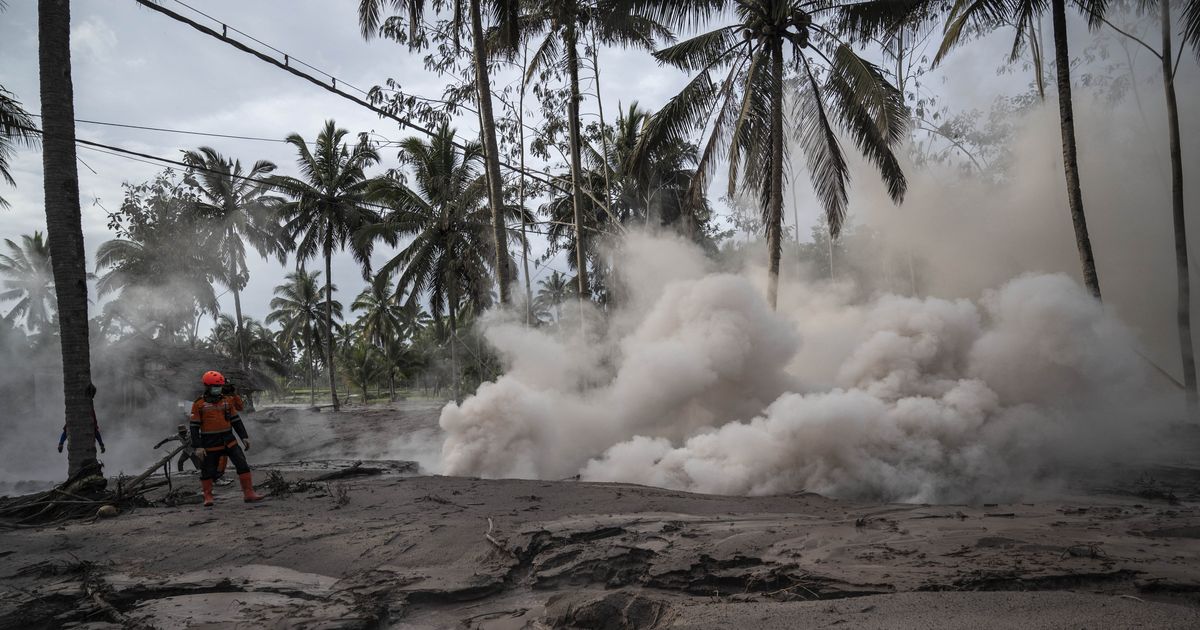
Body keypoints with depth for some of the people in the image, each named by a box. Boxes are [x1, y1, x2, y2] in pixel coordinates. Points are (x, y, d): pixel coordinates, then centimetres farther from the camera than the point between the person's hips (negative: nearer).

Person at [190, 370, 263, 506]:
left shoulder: (227, 400, 8)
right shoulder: (199, 404, -5)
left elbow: (236, 420, 13)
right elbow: (194, 427, -6)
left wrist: (244, 437, 6)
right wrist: (198, 447, -12)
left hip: (229, 441, 4)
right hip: (210, 443, -3)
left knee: (243, 465, -4)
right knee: (208, 471, 5)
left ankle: (248, 493, -2)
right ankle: (208, 497, 23)